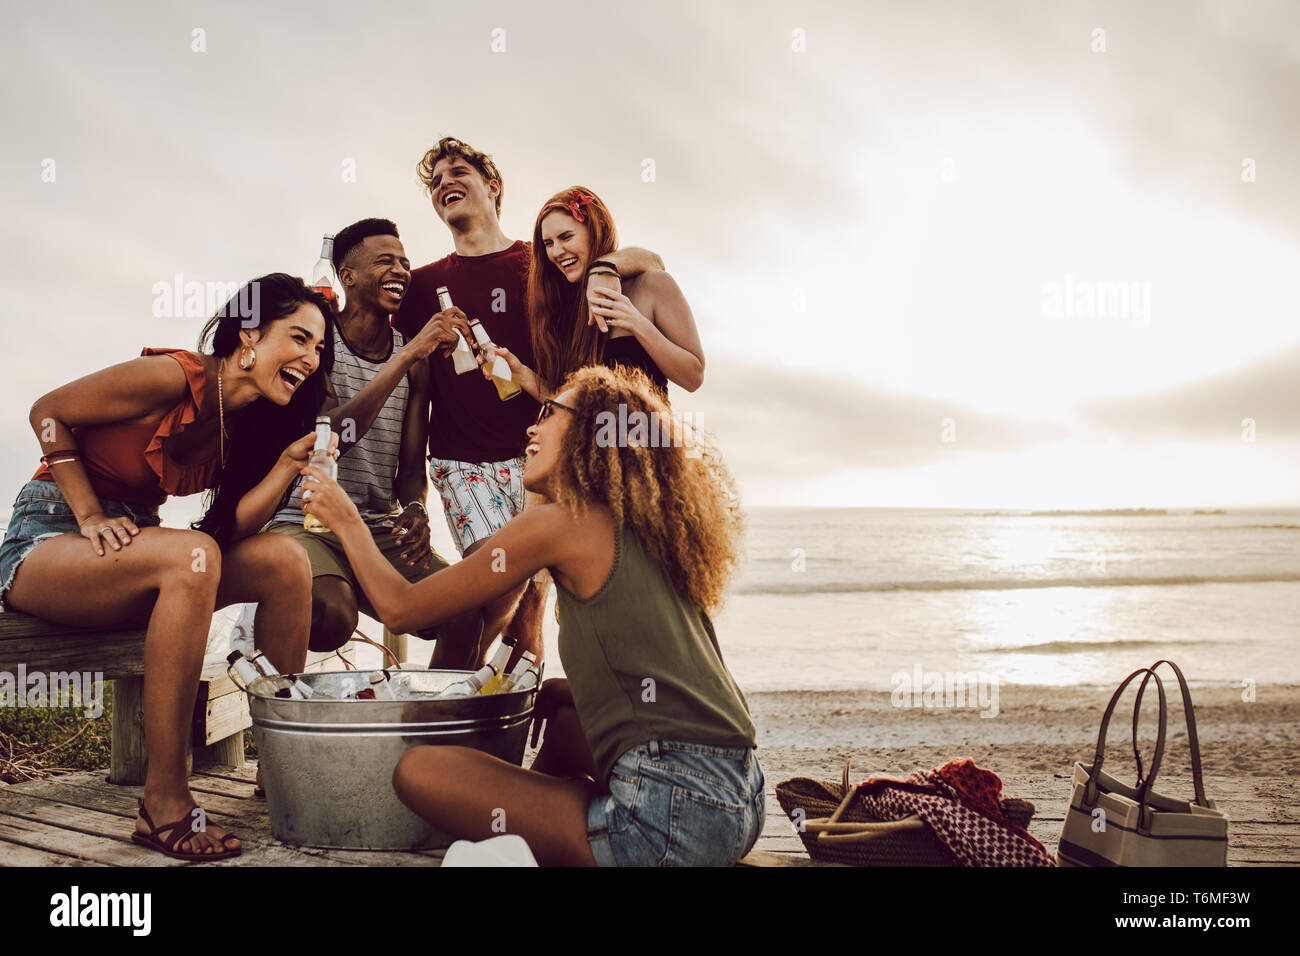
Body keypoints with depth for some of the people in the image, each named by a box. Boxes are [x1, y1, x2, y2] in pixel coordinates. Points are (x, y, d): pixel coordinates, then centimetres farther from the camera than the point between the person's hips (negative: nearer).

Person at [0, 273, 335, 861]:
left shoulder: (246, 421, 4)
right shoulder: (174, 377, -19)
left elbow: (228, 527, -5)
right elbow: (48, 413, -9)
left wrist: (291, 461, -15)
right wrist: (91, 517, -14)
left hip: (133, 543, 7)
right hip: (47, 535, -7)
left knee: (285, 560, -13)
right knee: (191, 555, -36)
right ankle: (163, 803, -31)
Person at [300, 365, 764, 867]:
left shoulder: (563, 521, -7)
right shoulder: (644, 523, 15)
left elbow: (400, 605, 2)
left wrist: (346, 520, 18)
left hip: (676, 814, -9)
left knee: (419, 769, -3)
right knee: (555, 704, 31)